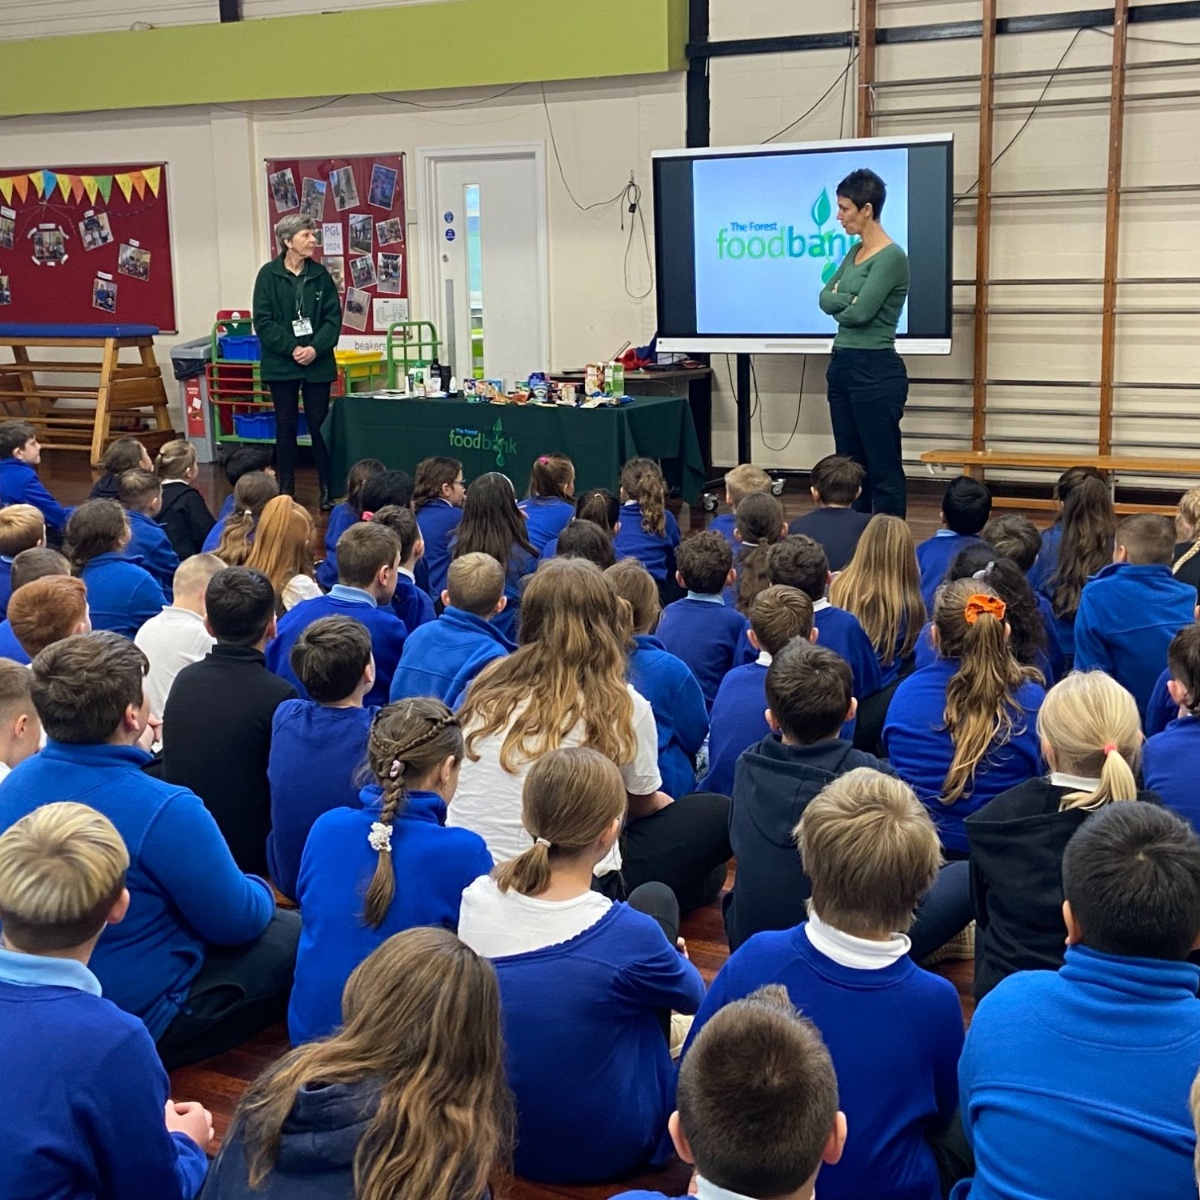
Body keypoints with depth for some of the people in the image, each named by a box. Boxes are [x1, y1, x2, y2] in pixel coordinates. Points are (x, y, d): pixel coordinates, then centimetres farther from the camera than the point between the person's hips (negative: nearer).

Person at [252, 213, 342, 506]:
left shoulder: (320, 274, 3)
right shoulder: (269, 274, -3)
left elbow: (333, 317, 1)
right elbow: (263, 321, -6)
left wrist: (315, 348, -13)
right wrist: (291, 349, -15)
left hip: (318, 363, 1)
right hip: (281, 364, -1)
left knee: (319, 424, 3)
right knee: (285, 426, 7)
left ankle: (326, 489, 11)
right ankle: (286, 490, 14)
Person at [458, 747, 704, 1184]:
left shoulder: (476, 899, -15)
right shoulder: (629, 934, -27)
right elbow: (693, 996, -3)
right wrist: (670, 957, 21)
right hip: (598, 1152, -4)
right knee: (654, 900, 7)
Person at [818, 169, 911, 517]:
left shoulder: (891, 256, -14)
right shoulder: (855, 251, 14)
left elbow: (860, 312, -21)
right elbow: (826, 297, 7)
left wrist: (840, 307, 0)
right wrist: (850, 300, -13)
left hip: (876, 371, -9)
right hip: (842, 366, 10)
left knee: (884, 472, -3)